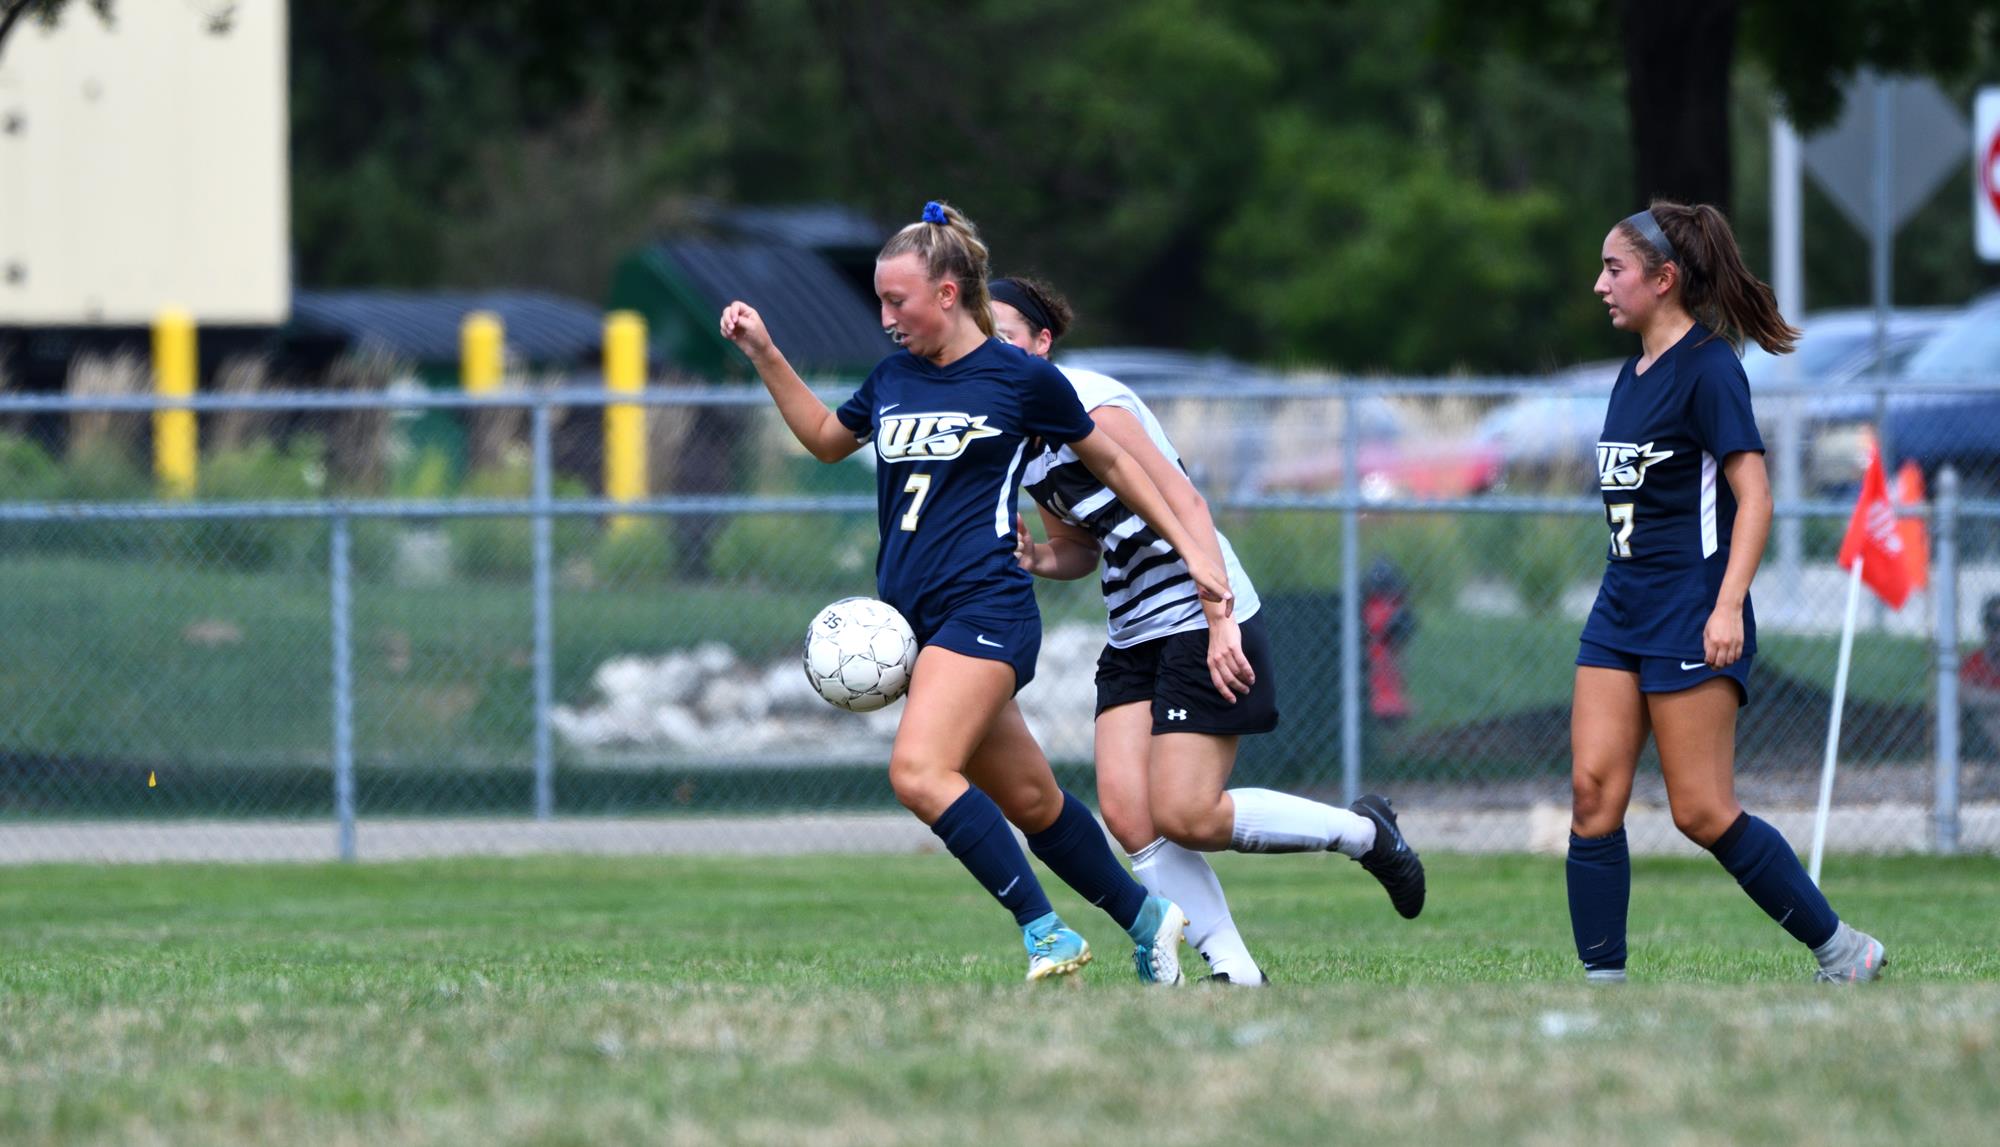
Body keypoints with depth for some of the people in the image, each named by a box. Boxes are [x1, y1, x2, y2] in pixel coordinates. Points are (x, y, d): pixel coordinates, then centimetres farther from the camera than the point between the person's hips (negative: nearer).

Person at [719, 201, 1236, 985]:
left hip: (984, 608, -7)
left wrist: (1190, 552, 11)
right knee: (1028, 801, 11)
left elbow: (1109, 461, 8)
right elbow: (827, 439, 31)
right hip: (915, 619, 7)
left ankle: (1047, 933, -22)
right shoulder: (893, 378, 12)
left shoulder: (1023, 379, -5)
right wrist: (764, 355, 19)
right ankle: (1145, 919, 26)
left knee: (919, 770, -26)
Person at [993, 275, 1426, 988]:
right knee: (1126, 812, -8)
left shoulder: (1085, 402, -15)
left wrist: (1219, 622, -27)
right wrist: (1033, 558, -1)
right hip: (1133, 635, 8)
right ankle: (1236, 974, -4)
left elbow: (1184, 503, -20)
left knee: (1184, 817, -13)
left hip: (1201, 621, -8)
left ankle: (1363, 832, 8)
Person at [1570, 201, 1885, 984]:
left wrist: (1728, 606, -25)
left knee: (1702, 813, -8)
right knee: (1593, 791, -3)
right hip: (1621, 611, 8)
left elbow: (1753, 495, -17)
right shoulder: (1634, 374, 15)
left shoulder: (1708, 368, -11)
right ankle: (1603, 981, -3)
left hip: (1692, 616, -8)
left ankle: (1840, 950, 6)